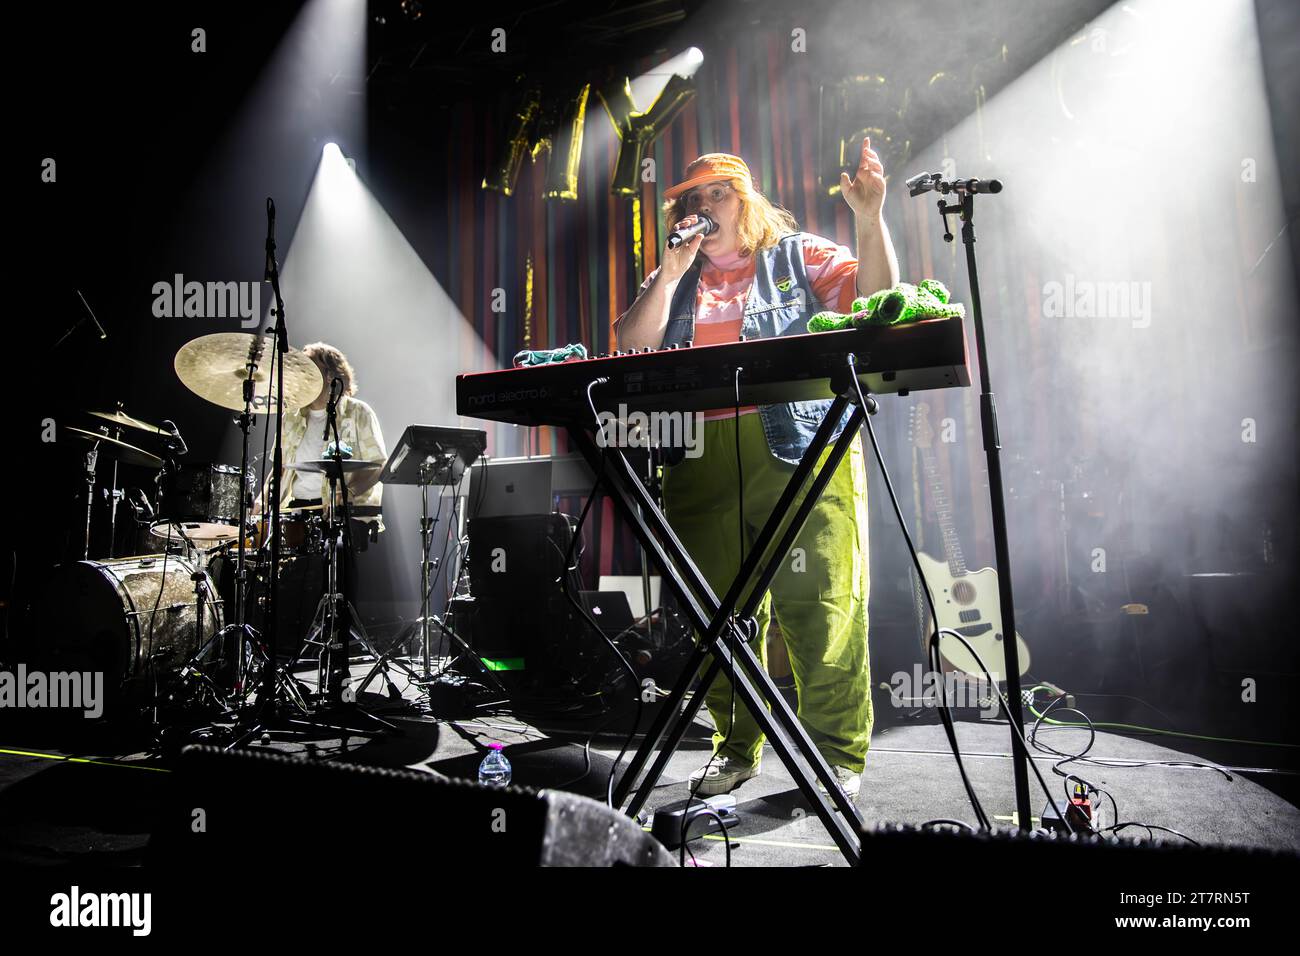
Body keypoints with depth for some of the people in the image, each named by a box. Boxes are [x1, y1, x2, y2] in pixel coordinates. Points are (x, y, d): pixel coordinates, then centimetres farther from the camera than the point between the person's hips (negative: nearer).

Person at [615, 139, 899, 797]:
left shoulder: (800, 255, 12)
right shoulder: (677, 280, 20)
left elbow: (877, 301, 0)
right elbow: (632, 349, 5)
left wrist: (870, 221, -11)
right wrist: (671, 273, -1)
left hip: (801, 453, -3)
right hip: (702, 464, 4)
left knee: (820, 606, -6)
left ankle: (839, 752, 8)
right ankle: (737, 747, 21)